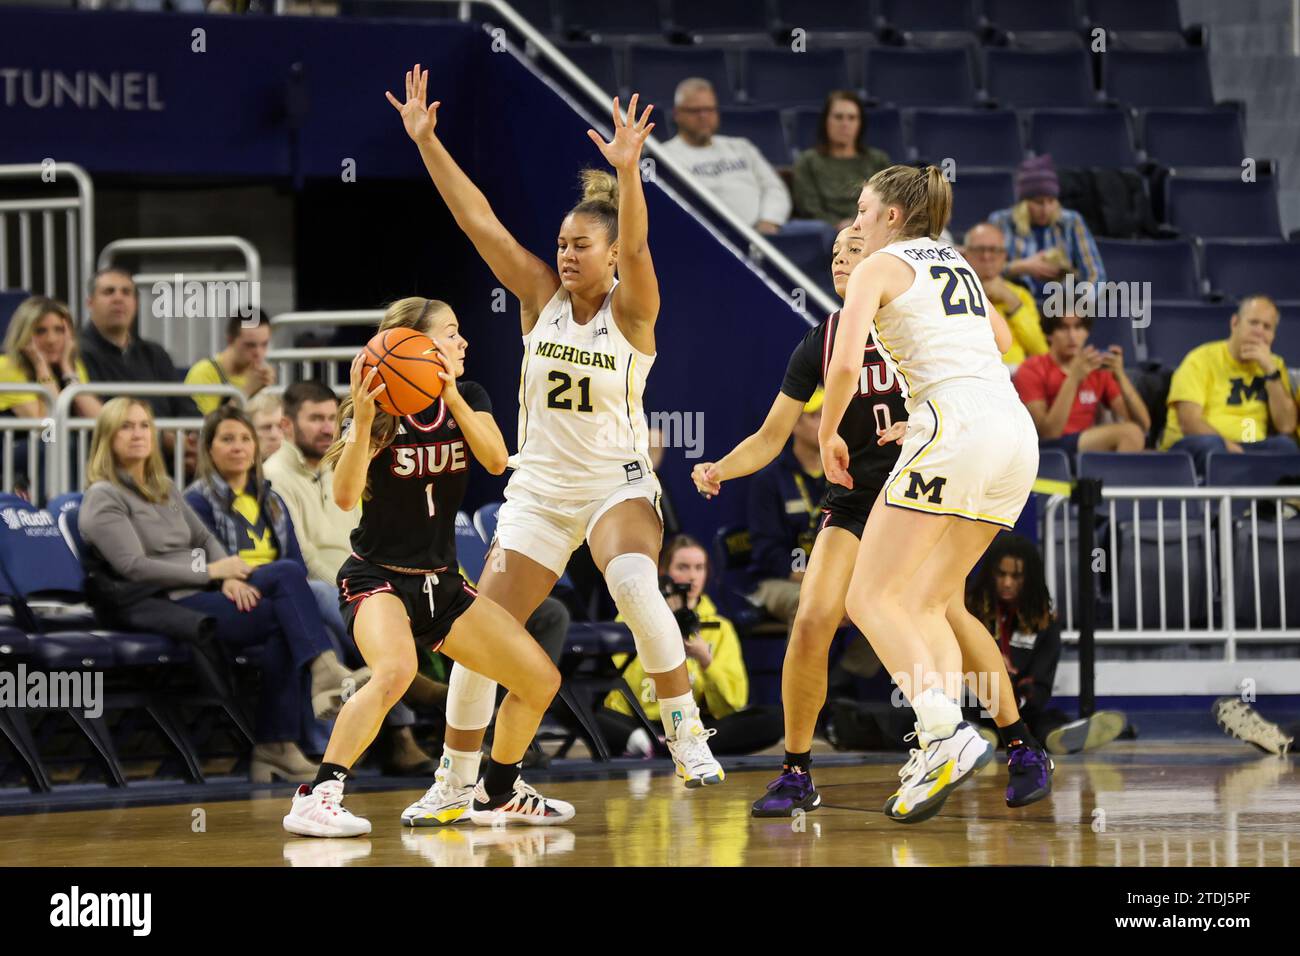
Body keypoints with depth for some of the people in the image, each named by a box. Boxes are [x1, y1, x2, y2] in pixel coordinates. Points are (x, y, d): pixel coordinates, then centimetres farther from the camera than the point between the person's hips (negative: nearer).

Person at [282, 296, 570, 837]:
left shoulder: (467, 399, 4)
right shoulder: (379, 410, -12)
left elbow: (496, 461, -15)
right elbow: (345, 496, -25)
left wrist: (451, 397, -26)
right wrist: (363, 420, -36)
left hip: (443, 584, 7)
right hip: (378, 578, -6)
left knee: (540, 680, 1)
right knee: (395, 670, -37)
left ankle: (497, 794, 23)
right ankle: (317, 798, -35)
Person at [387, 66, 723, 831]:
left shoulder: (631, 311, -9)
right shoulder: (542, 296, 0)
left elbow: (636, 243, -29)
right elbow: (477, 219, -5)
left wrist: (628, 172, -45)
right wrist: (427, 142, -13)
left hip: (616, 482, -4)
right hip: (538, 488, 4)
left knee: (635, 584, -34)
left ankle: (688, 738, -25)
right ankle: (454, 782, 15)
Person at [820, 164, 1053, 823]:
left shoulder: (880, 267, 4)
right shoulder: (957, 264, 26)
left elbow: (845, 364, -8)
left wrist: (828, 435, 8)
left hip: (957, 427, -8)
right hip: (1017, 431, 8)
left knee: (871, 597, -7)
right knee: (931, 601, 14)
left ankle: (947, 733, -26)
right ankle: (1020, 747, -1)